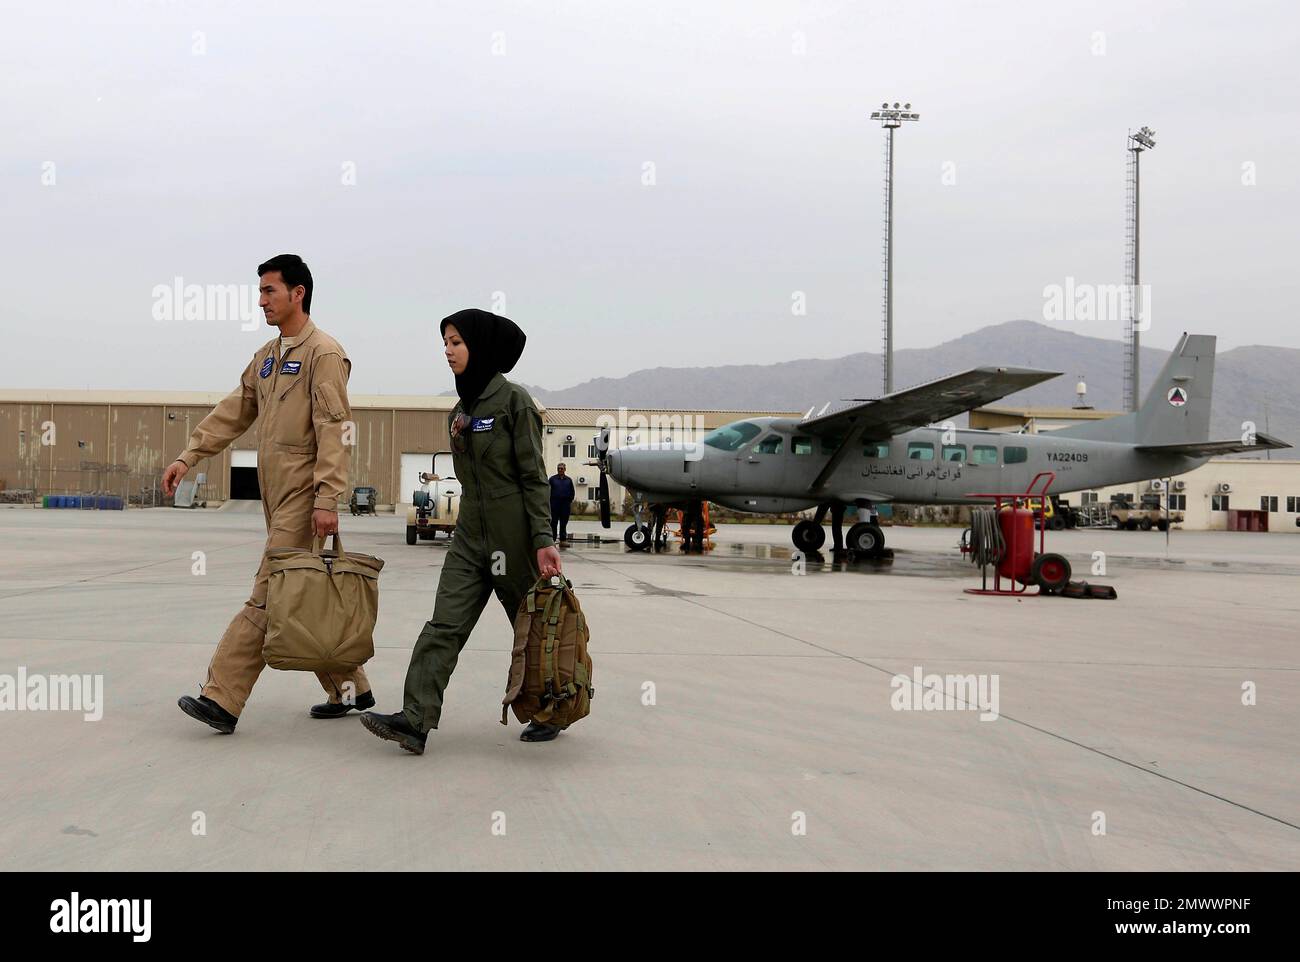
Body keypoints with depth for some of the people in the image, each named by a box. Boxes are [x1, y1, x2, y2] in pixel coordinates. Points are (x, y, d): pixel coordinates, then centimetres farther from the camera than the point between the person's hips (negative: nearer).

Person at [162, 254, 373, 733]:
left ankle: (222, 699, -9)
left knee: (269, 598, -9)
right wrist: (188, 456, 10)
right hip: (276, 495, 9)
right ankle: (350, 688, 21)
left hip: (304, 495, -9)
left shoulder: (324, 352, -9)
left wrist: (327, 500, -21)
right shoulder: (266, 356, 18)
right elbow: (233, 412, 19)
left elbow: (333, 430, -16)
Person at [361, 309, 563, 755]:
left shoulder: (513, 400, -9)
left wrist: (543, 540, -17)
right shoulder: (460, 411, 13)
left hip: (512, 533, -7)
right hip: (470, 535, 7)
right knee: (444, 625, -6)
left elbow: (534, 476, -12)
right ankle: (415, 721, -13)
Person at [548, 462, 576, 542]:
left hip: (565, 503, 2)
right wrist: (549, 502, -2)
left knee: (564, 523, 5)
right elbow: (549, 491, 4)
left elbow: (572, 492, 14)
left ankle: (563, 539, 10)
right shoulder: (552, 479, 5)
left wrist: (570, 501, 5)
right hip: (555, 503, -2)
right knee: (554, 522, -2)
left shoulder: (568, 480, 10)